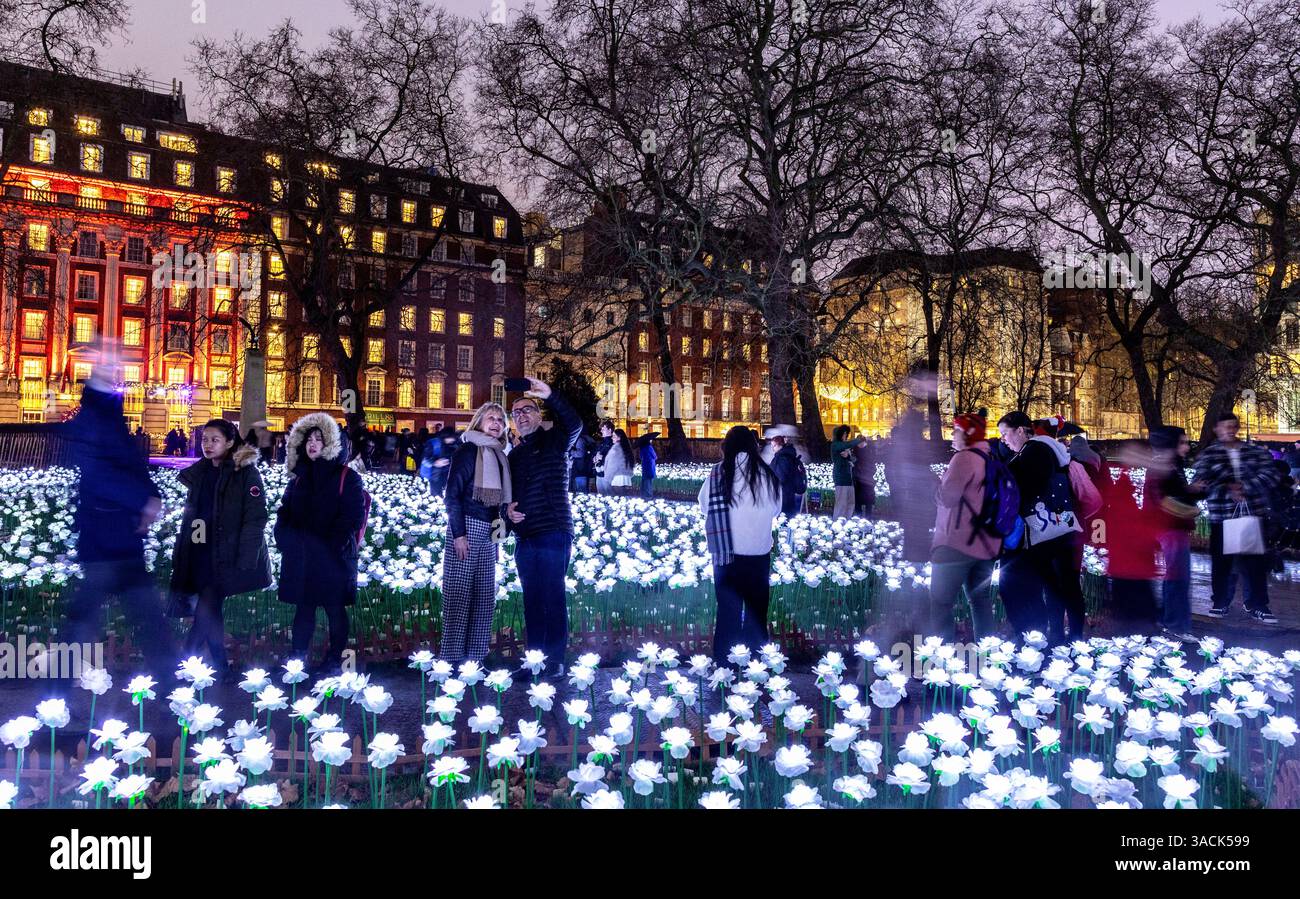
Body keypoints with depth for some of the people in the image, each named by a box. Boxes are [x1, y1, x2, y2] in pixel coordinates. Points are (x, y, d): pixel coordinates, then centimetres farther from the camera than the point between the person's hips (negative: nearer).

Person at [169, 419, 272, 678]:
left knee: (205, 610, -15)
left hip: (229, 558, -6)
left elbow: (255, 519, -11)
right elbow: (189, 517, 18)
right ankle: (219, 667, 17)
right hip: (200, 557, 6)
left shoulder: (246, 474, -6)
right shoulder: (197, 473, 13)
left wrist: (244, 563, -18)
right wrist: (179, 556, 11)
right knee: (210, 611, 6)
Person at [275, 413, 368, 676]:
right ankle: (298, 657, 24)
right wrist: (285, 538, -3)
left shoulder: (346, 476, -6)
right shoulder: (299, 477, 12)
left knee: (334, 607, 3)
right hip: (301, 555, 5)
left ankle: (334, 661, 13)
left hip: (333, 555, -5)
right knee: (303, 605, 14)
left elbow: (353, 515, -12)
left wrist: (333, 543, -18)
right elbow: (285, 511, 14)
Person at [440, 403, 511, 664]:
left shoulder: (500, 456, 17)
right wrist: (458, 534, -15)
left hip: (489, 532, 7)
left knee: (485, 593, 4)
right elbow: (452, 493, -8)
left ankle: (475, 656, 10)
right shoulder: (468, 450, -2)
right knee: (459, 591, -6)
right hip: (467, 527, -7)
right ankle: (451, 657, 0)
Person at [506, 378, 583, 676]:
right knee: (532, 599, 8)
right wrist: (508, 510, 2)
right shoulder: (514, 455, 20)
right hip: (525, 536, 6)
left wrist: (550, 395, -33)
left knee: (553, 598, -6)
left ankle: (555, 660, -1)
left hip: (554, 533, -6)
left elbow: (574, 425, -19)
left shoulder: (554, 440, 3)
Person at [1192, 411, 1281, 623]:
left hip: (1255, 513, 2)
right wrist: (1227, 489, -21)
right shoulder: (1208, 454, 5)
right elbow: (1200, 482, -5)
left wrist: (1245, 487, -14)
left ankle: (1257, 605, 12)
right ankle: (1220, 603, 14)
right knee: (1223, 561, 2)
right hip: (1222, 516, -1)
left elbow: (1270, 475, -1)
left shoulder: (1257, 451, 11)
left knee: (1256, 561, 3)